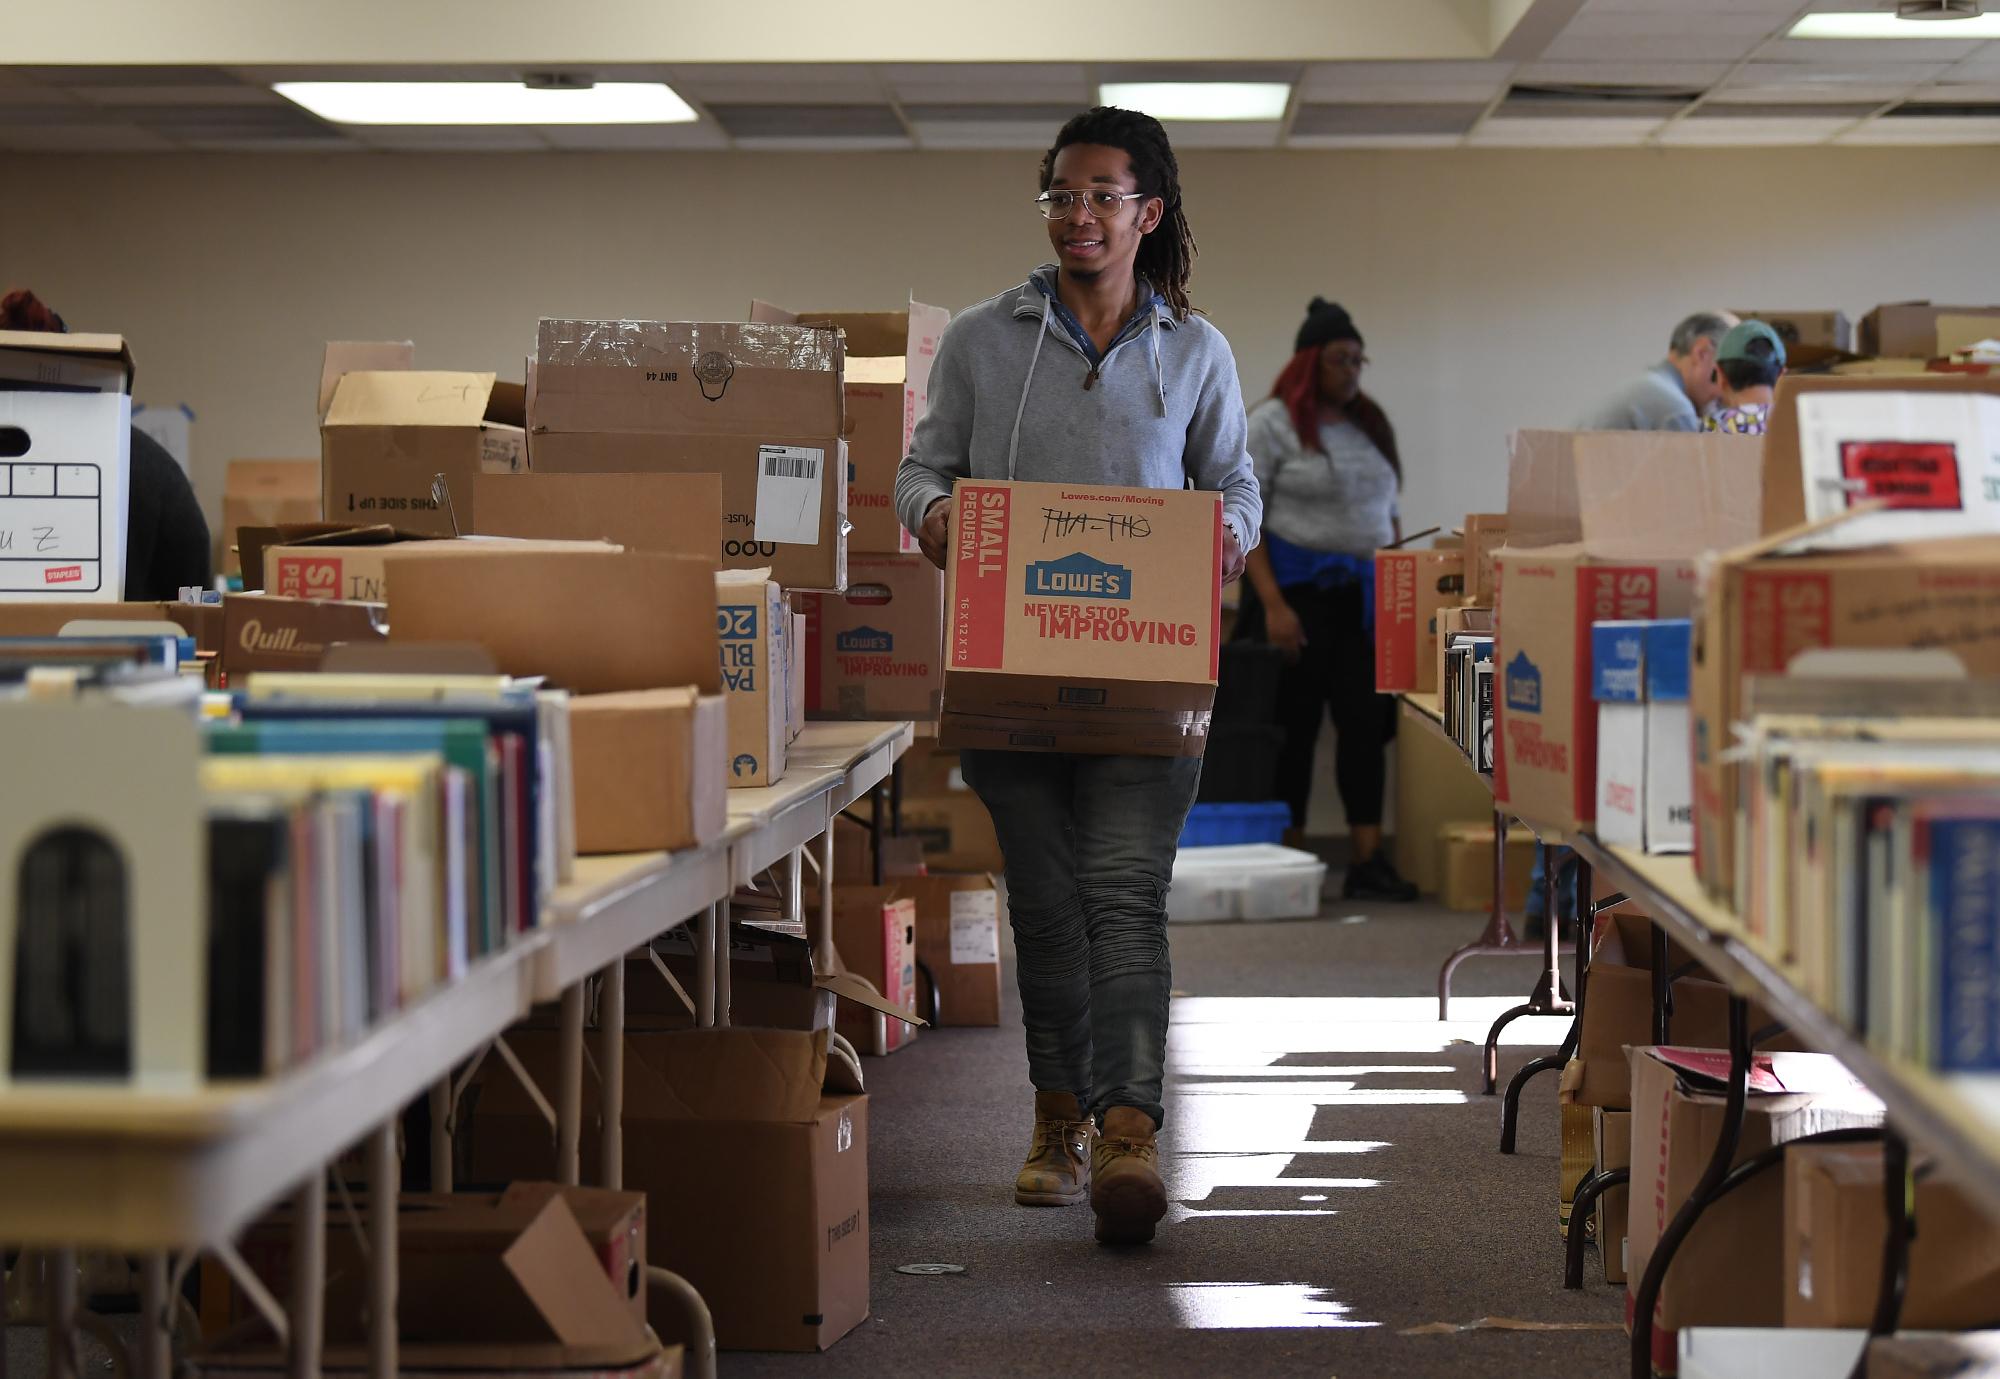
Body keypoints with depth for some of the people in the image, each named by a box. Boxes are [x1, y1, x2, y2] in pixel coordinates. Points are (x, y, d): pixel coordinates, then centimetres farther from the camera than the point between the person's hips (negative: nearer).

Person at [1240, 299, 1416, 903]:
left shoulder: (1370, 423, 13)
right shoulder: (1272, 423, -5)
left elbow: (1389, 511, 21)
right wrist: (1272, 603, -16)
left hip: (1363, 592, 5)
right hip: (1298, 588, -5)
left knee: (1366, 721, -4)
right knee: (1295, 723, 1)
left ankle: (1368, 861, -6)